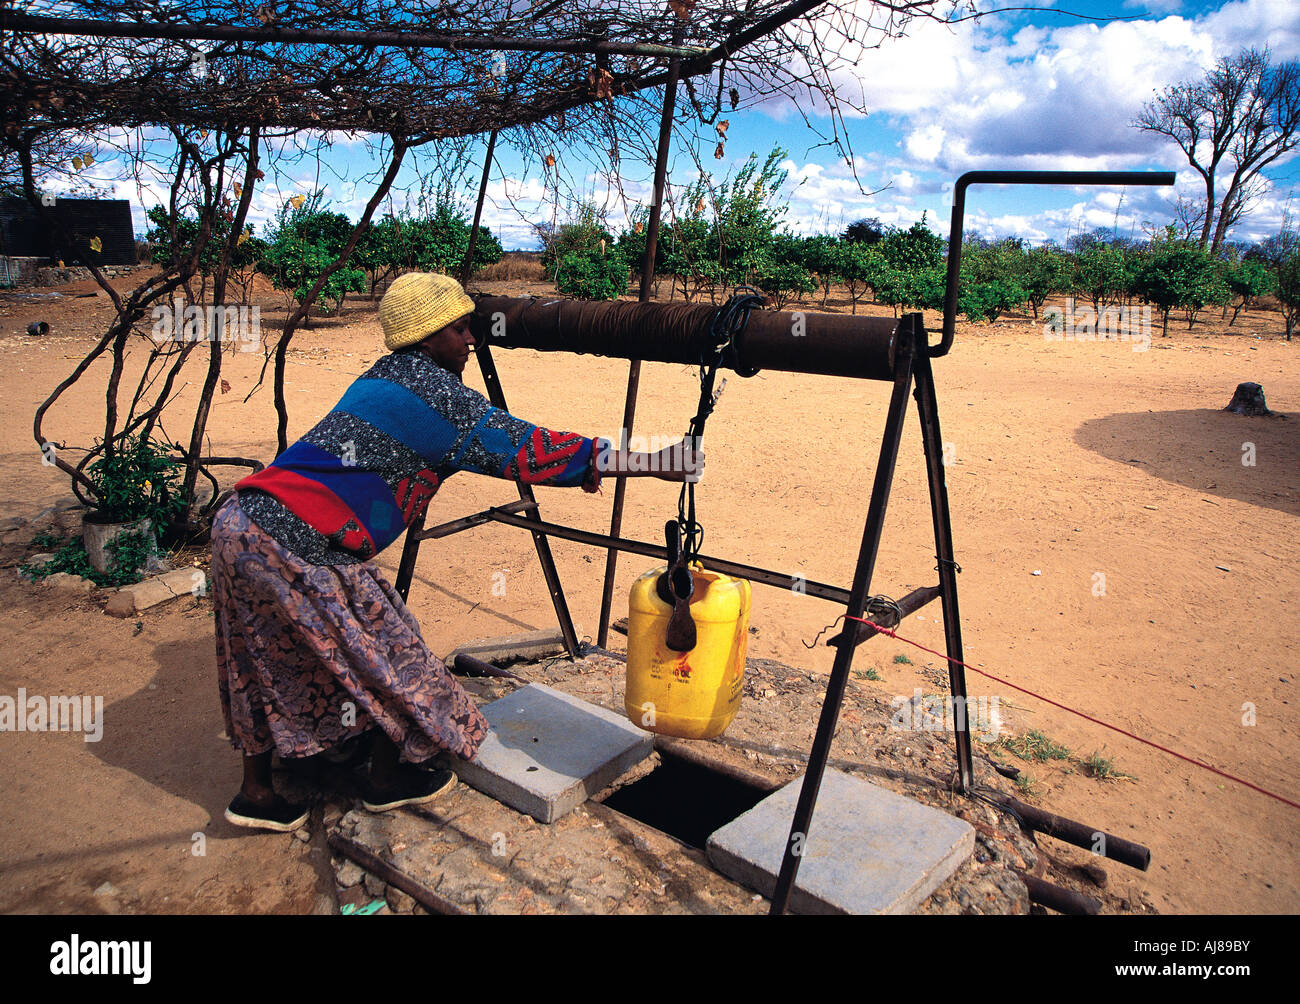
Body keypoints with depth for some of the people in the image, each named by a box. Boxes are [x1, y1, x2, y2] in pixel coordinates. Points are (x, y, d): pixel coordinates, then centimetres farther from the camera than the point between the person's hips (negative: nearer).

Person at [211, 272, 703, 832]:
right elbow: (523, 450, -12)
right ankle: (388, 781, 27)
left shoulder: (380, 380, 19)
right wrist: (650, 463, -10)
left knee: (272, 662, 23)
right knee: (387, 652, 8)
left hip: (240, 524, 10)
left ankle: (255, 793, 36)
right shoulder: (432, 389, -10)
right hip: (296, 546, -9)